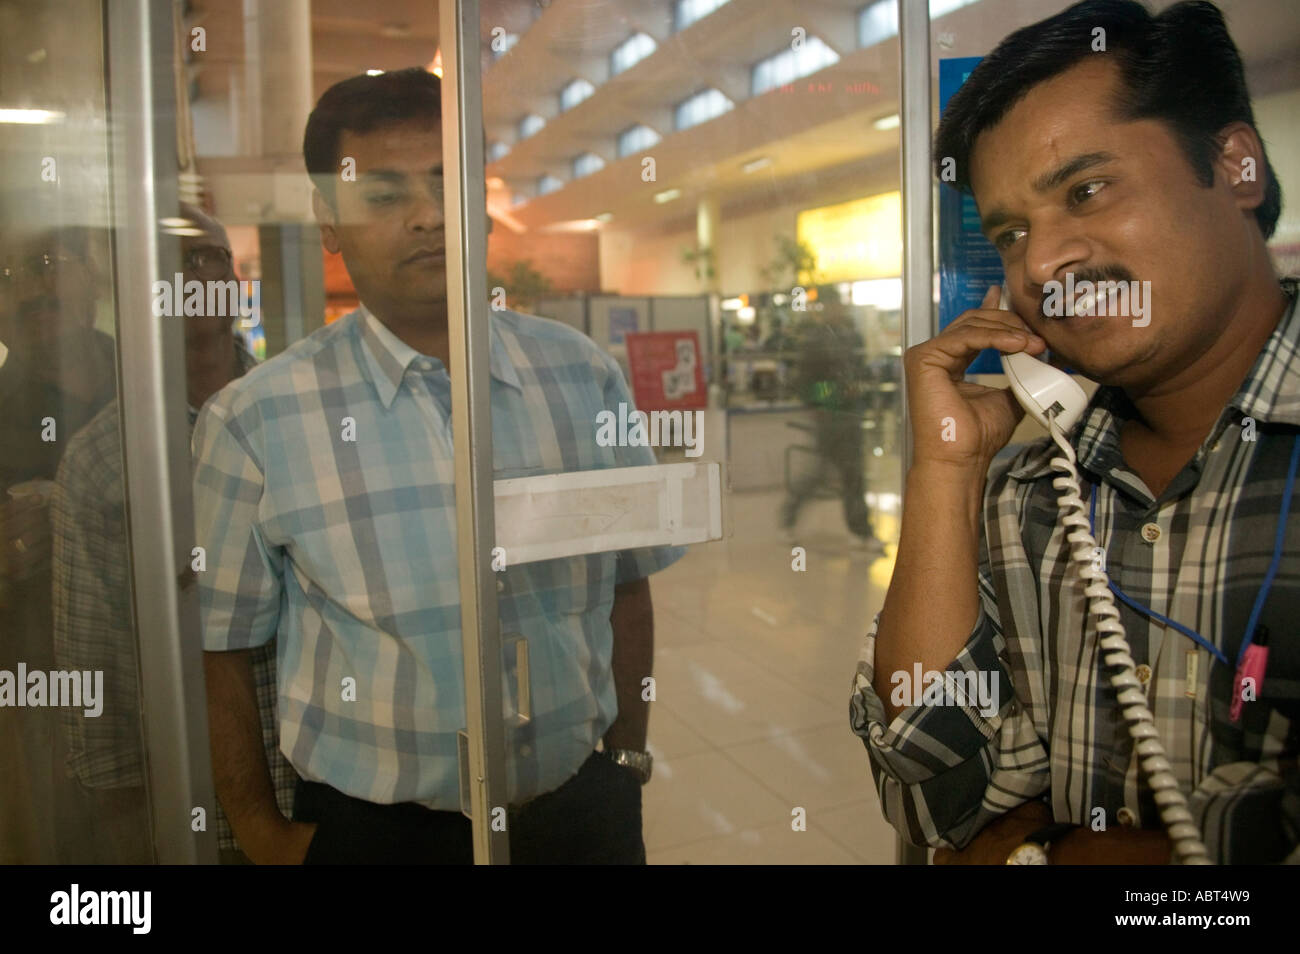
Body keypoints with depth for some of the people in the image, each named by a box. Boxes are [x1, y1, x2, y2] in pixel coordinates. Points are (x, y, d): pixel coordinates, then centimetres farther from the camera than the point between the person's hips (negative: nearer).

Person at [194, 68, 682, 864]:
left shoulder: (584, 375, -6)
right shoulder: (255, 420, -13)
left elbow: (627, 584, 2)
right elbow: (226, 648, -3)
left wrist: (627, 764, 6)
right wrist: (262, 831, 2)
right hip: (373, 826, -1)